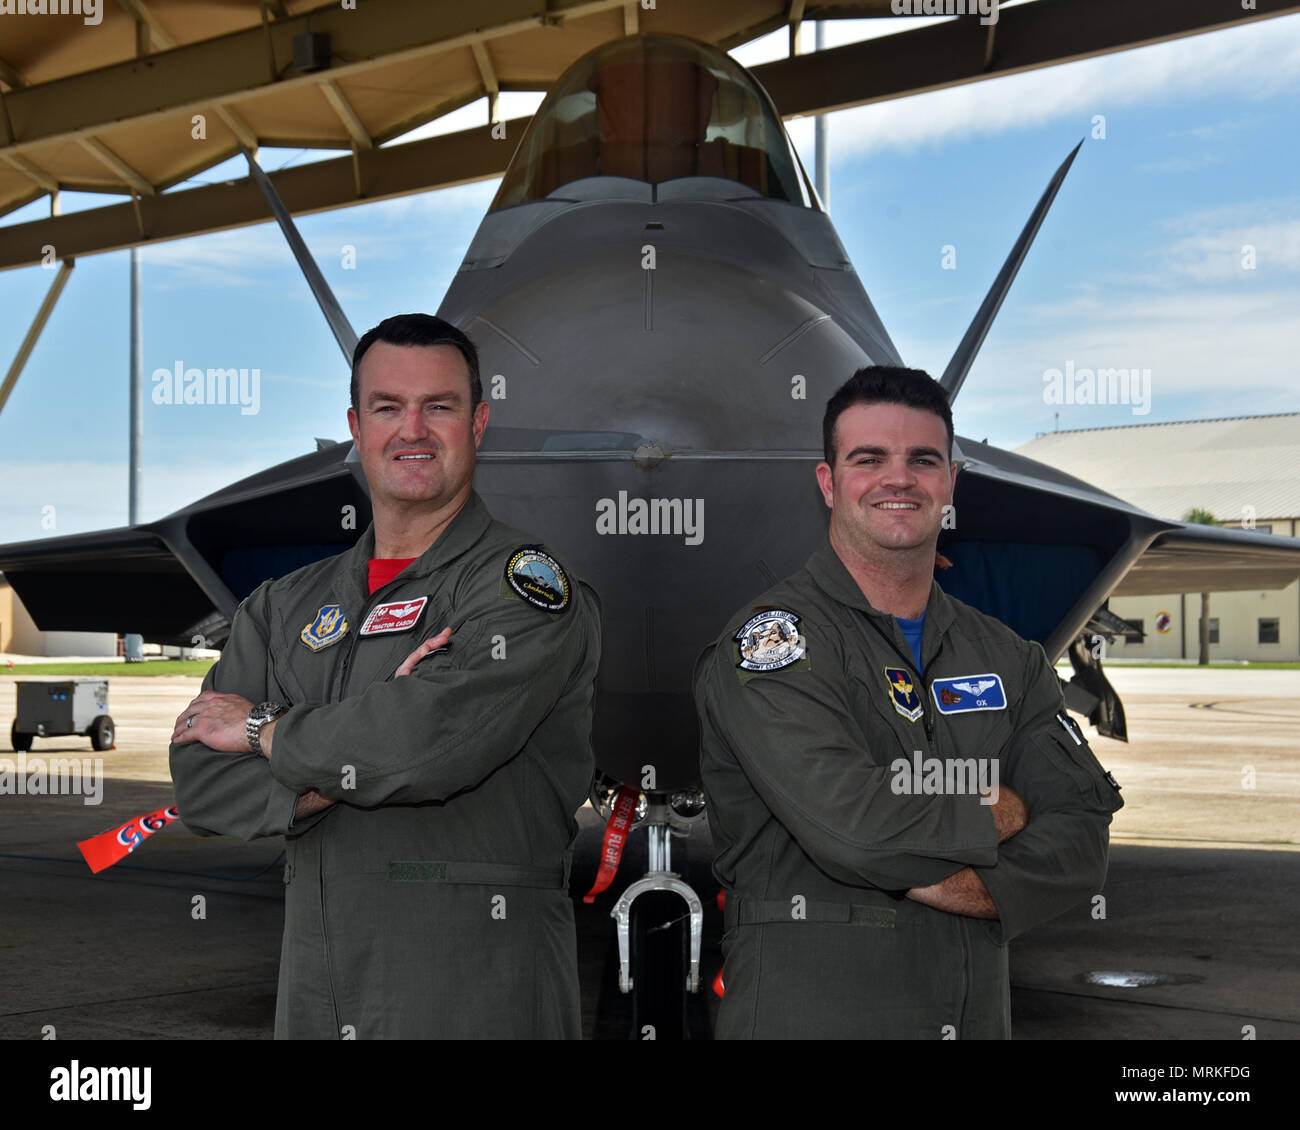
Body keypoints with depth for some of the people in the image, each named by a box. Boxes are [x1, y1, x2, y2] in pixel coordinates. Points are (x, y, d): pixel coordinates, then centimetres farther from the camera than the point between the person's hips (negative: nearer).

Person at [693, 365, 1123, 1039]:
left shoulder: (1010, 659, 8)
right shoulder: (769, 636, -11)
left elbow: (1081, 844, -1)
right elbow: (851, 827, -24)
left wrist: (966, 886, -19)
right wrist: (996, 815, -9)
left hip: (978, 1016, 6)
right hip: (807, 1015, -5)